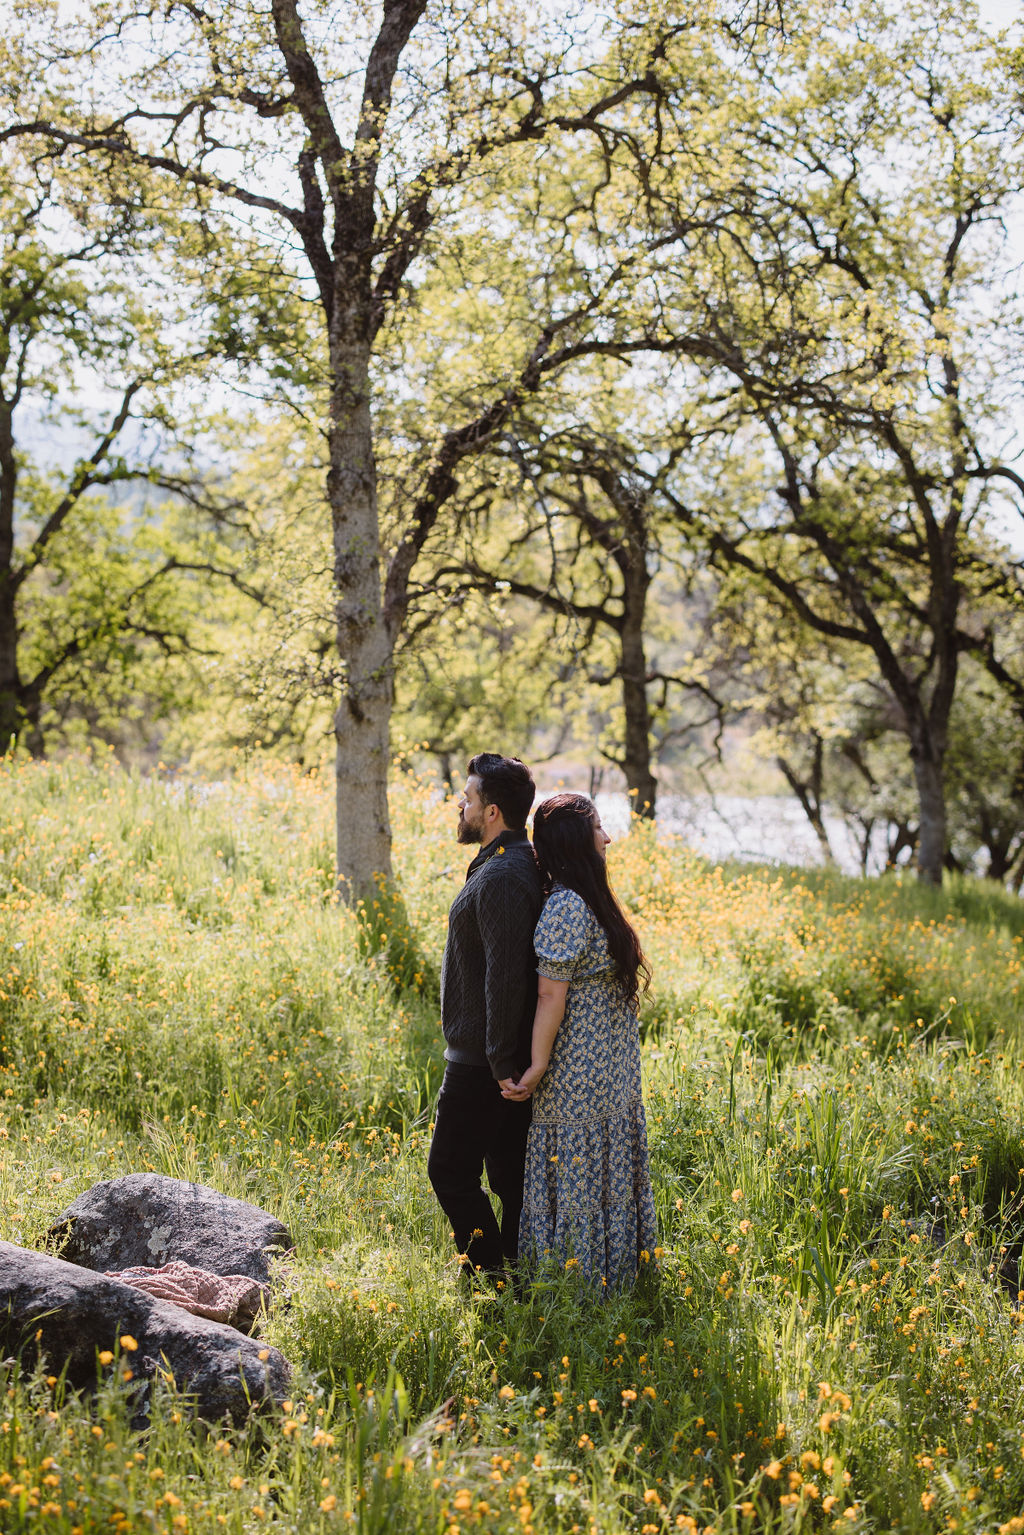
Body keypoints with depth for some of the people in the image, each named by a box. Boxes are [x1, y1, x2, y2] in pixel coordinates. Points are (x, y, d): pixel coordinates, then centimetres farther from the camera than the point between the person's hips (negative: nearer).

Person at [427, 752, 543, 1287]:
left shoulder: (501, 877, -21)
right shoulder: (522, 863, 12)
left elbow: (505, 975, -24)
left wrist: (501, 1061, -22)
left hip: (482, 1062, -10)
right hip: (498, 1060, 10)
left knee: (450, 1170, 0)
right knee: (509, 1172, 14)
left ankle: (491, 1274, 4)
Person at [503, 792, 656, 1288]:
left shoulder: (584, 903, 10)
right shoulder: (566, 907, -19)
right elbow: (550, 994, -20)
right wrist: (537, 1068, -19)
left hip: (608, 1078, 10)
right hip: (581, 1075, -9)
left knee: (609, 1180, 16)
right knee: (578, 1185, 0)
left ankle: (610, 1282, 26)